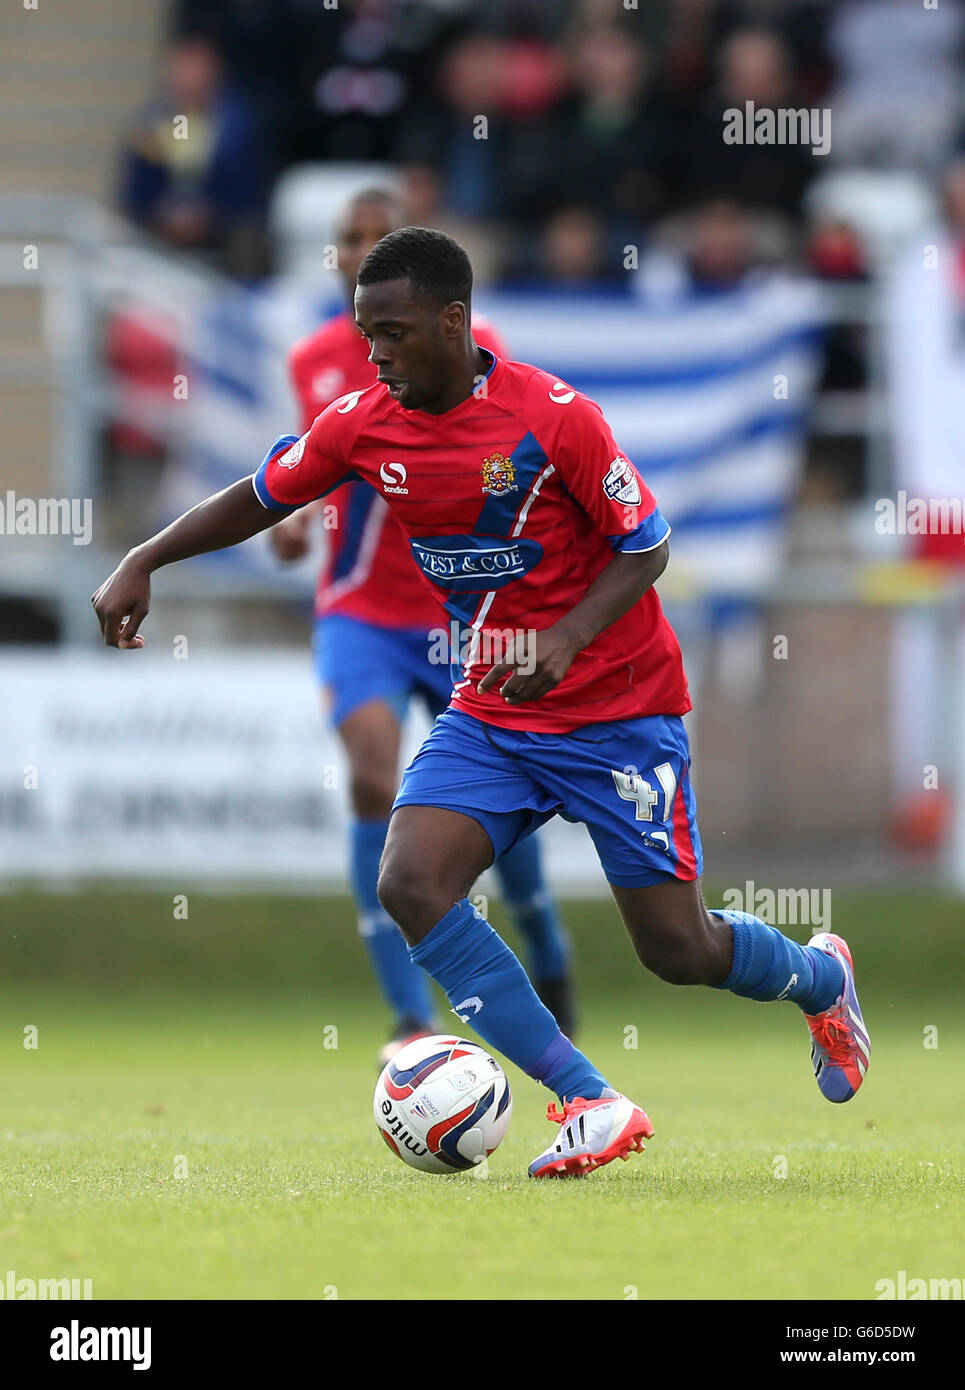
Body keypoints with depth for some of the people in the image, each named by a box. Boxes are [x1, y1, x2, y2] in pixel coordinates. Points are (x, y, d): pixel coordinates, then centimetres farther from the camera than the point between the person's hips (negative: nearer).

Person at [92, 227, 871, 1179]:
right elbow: (261, 497, 10)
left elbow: (646, 546, -11)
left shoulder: (555, 417, -19)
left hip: (619, 709, -5)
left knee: (678, 951, -2)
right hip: (492, 712, 5)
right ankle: (592, 1106, -19)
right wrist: (142, 563, -1)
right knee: (410, 885, -20)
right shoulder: (364, 425, -5)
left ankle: (820, 976, 35)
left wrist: (568, 641, -26)